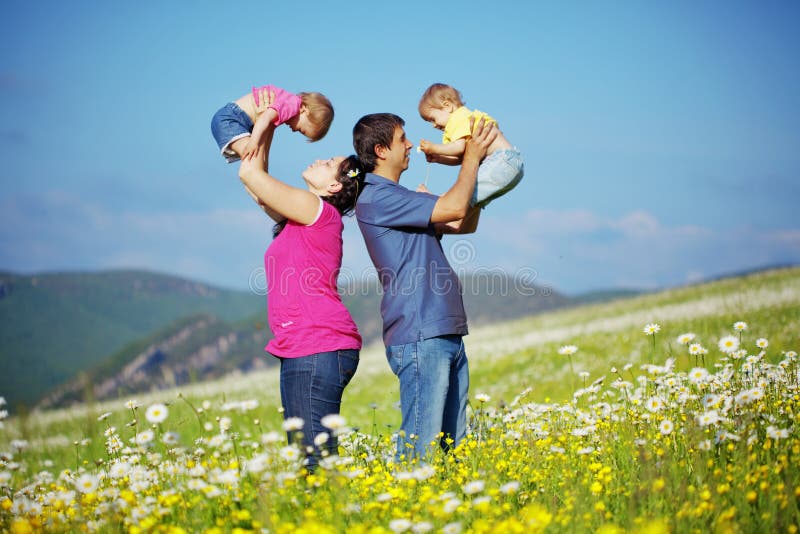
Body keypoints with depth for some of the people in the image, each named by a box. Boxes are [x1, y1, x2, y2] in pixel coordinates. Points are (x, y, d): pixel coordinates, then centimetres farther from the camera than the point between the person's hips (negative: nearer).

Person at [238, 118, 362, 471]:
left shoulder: (319, 211, -6)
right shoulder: (301, 217, 19)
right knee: (300, 456, 10)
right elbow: (252, 176, 27)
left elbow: (252, 174, -4)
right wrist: (267, 128, 24)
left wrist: (265, 122, 9)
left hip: (319, 349, -10)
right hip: (305, 350, 10)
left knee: (316, 456, -14)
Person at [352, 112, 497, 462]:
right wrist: (471, 157, 0)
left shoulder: (399, 199, 22)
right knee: (421, 446, -12)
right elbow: (454, 207, -14)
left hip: (446, 334, 10)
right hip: (419, 337, -10)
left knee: (453, 444, 10)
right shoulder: (375, 197, -10)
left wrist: (477, 159, 22)